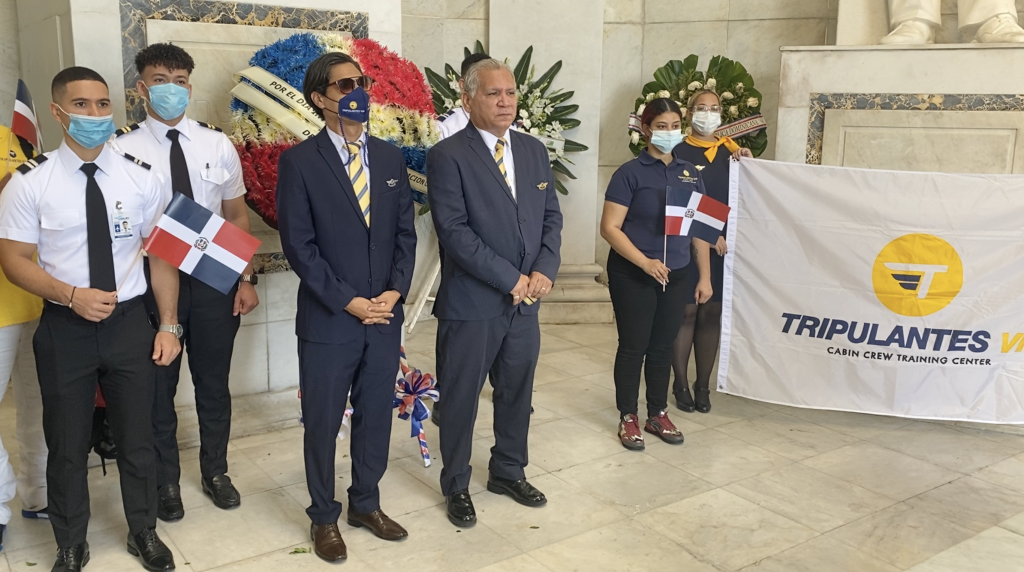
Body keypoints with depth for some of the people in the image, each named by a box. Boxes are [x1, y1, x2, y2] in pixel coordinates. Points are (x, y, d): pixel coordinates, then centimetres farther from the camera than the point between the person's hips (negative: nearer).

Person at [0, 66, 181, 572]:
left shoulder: (141, 178, -2)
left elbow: (160, 254, 0)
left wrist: (168, 325, -4)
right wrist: (72, 295, -19)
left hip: (130, 322, 1)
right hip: (64, 327, -1)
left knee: (137, 438, 13)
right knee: (67, 445, 12)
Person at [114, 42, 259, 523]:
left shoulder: (217, 144, 1)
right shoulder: (124, 149, -7)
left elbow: (238, 216, 6)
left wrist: (246, 278, 0)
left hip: (215, 281, 2)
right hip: (152, 282, -2)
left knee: (214, 384, 15)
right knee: (158, 387, 12)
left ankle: (215, 472, 36)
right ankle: (166, 481, 33)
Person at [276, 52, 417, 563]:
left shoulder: (390, 157, 7)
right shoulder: (299, 161, -7)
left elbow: (405, 232, 7)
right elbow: (299, 245, -11)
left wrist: (395, 291, -6)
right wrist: (348, 301, -15)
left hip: (385, 317, 4)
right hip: (328, 321, -4)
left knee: (375, 417, 15)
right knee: (323, 424, 10)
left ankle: (366, 504, 34)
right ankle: (324, 517, 28)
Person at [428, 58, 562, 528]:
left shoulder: (534, 151, 9)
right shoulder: (448, 156, -10)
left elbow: (551, 217, 10)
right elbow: (454, 230, -17)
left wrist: (544, 270, -7)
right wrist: (509, 279, -18)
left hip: (525, 301, 6)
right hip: (471, 304, -6)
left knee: (517, 393, 18)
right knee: (461, 398, 8)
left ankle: (508, 472, 38)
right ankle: (456, 486, 27)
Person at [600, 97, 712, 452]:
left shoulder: (690, 173, 8)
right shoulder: (631, 173, -8)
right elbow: (609, 228, -13)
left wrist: (705, 276, 8)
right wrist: (645, 262, -22)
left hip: (676, 276, 5)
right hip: (633, 276, -5)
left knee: (663, 347, 14)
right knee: (633, 346, 4)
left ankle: (658, 415, 27)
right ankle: (628, 418, 17)